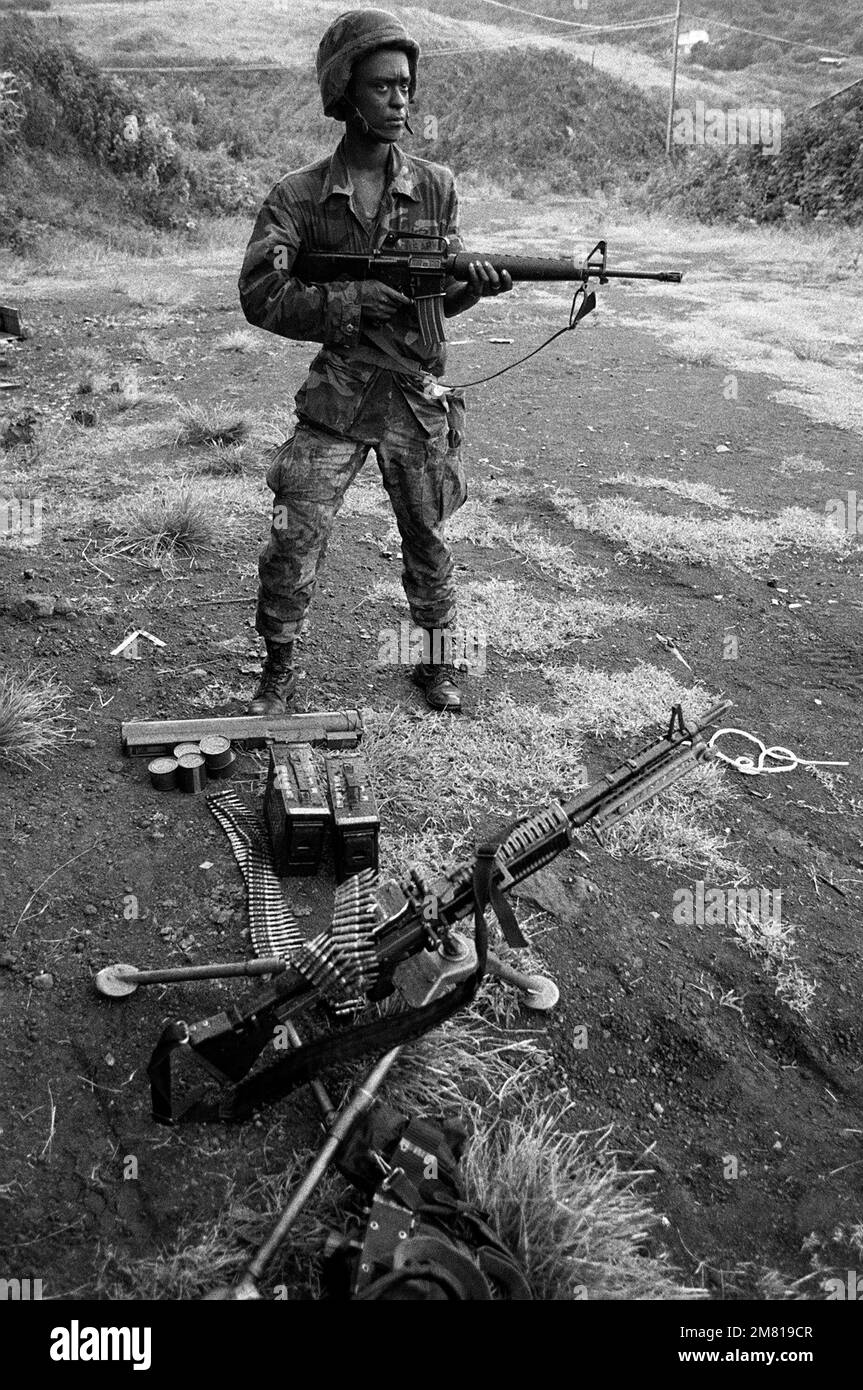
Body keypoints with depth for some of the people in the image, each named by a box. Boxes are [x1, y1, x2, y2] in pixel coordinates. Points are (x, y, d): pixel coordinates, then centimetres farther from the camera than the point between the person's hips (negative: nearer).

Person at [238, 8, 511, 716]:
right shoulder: (299, 196, -2)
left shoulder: (436, 187, 5)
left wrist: (473, 284, -13)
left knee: (427, 541, 12)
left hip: (420, 396, 2)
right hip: (337, 397, -2)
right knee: (293, 543, -7)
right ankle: (279, 670, 14)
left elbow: (444, 296, 10)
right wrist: (355, 299, -18)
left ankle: (438, 662, 33)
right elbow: (259, 296, -10)